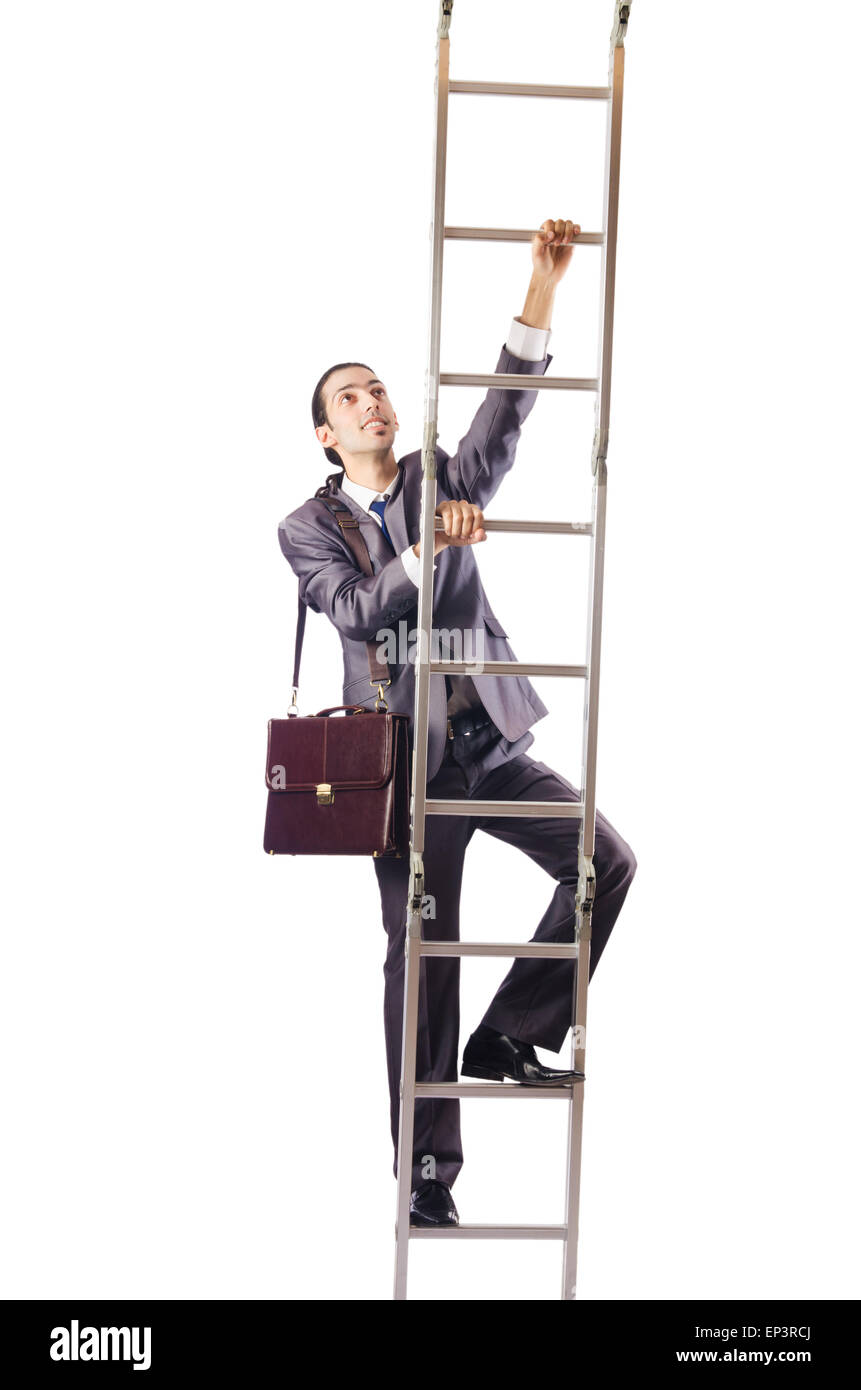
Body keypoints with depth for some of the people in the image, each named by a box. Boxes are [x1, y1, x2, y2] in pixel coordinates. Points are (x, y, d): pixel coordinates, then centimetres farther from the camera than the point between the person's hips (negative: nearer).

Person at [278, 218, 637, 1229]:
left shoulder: (446, 479, 11)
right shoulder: (308, 528, 4)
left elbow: (508, 403, -5)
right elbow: (358, 610, -14)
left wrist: (545, 282, -16)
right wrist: (429, 545, -27)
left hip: (493, 743, 3)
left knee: (606, 861, -14)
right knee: (422, 955, 0)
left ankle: (510, 1036, 3)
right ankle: (427, 1168, 11)